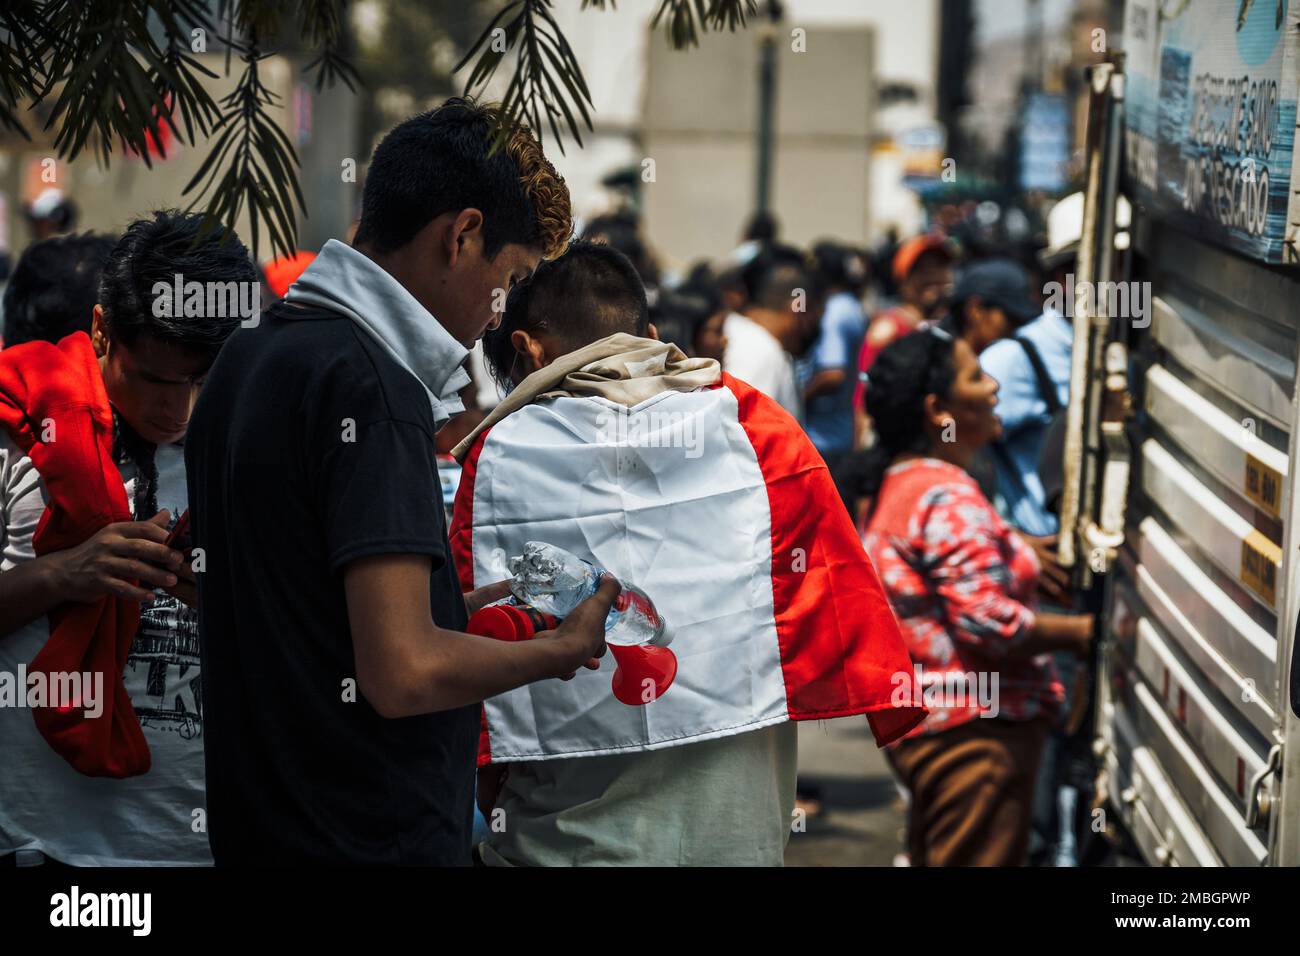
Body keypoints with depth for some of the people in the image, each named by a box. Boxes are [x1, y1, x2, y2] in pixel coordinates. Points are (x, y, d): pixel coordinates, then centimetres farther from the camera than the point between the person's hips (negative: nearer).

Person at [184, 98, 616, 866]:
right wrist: (563, 649, -9)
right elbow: (404, 674, -24)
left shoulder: (247, 358, 8)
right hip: (373, 839, -9)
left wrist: (476, 604, 16)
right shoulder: (371, 385, -19)